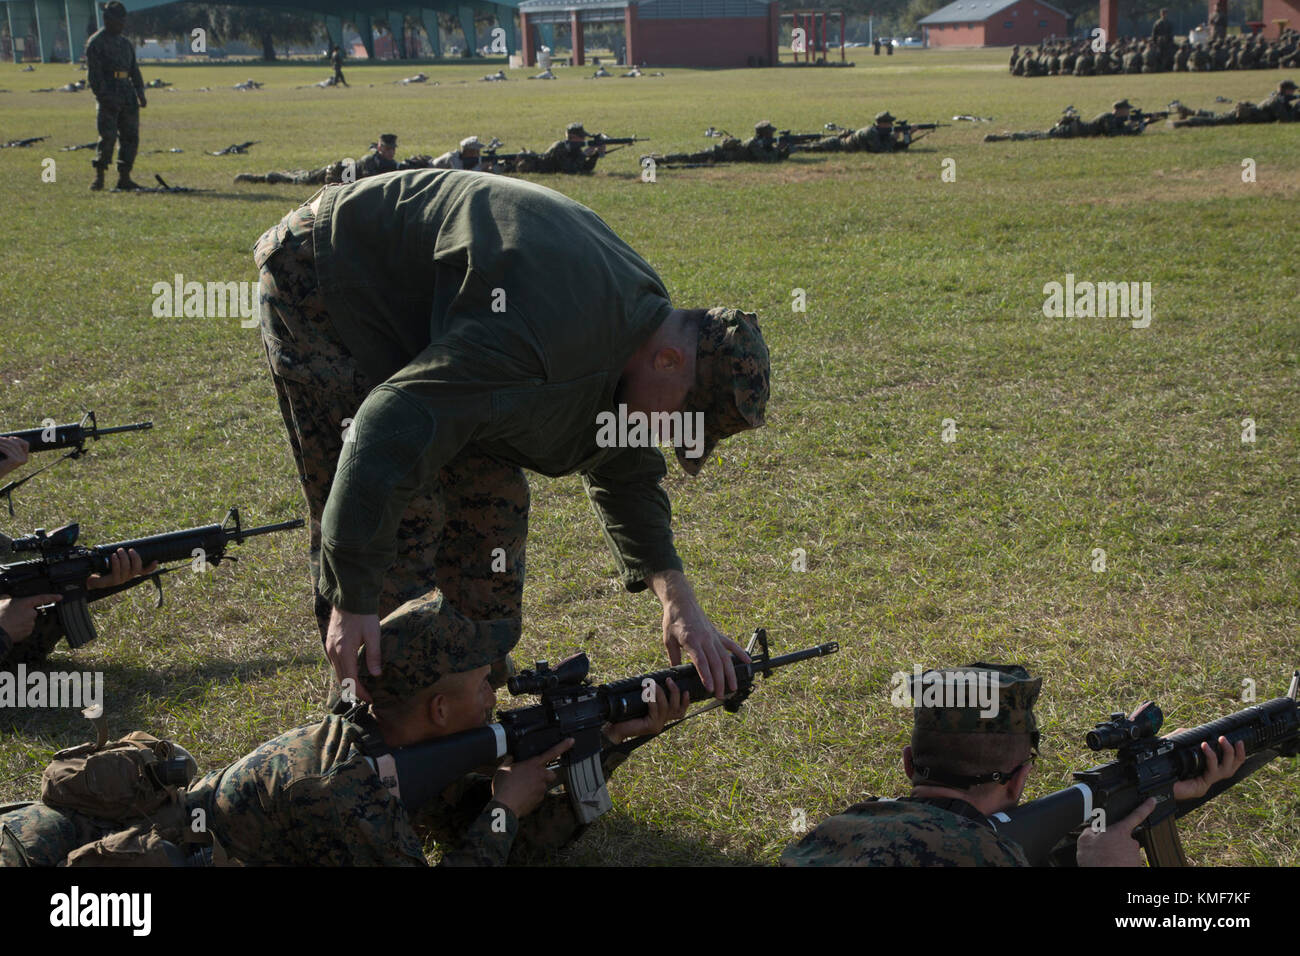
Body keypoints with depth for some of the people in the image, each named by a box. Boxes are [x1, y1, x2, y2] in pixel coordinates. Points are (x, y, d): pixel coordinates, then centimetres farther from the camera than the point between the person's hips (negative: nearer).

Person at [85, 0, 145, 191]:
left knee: (130, 137, 3)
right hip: (108, 98, -7)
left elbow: (134, 71, 21)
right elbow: (93, 74, -11)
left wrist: (140, 94, 9)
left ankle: (124, 178, 7)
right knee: (108, 137, -12)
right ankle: (99, 177, -4)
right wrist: (104, 98, -19)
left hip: (127, 98, 7)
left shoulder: (126, 43, 18)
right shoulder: (95, 43, -5)